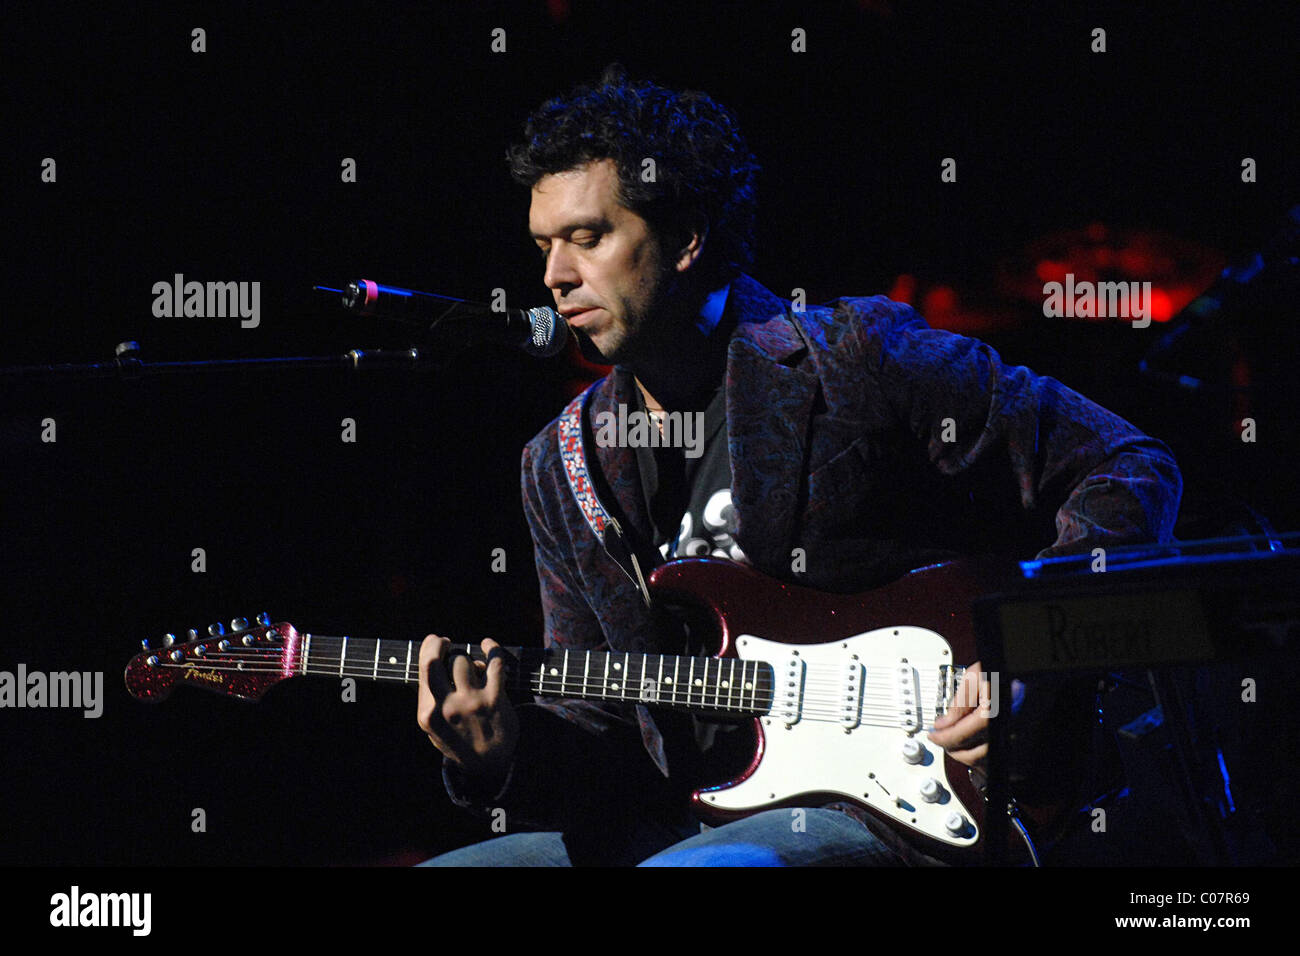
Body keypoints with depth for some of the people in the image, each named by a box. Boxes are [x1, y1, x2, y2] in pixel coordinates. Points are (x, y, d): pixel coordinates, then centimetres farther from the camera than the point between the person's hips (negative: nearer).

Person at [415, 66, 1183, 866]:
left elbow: (1131, 471, -3)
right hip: (693, 822, 6)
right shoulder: (563, 470, 11)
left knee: (683, 875, -33)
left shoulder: (856, 360, -6)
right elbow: (610, 751, 12)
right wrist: (509, 754, -10)